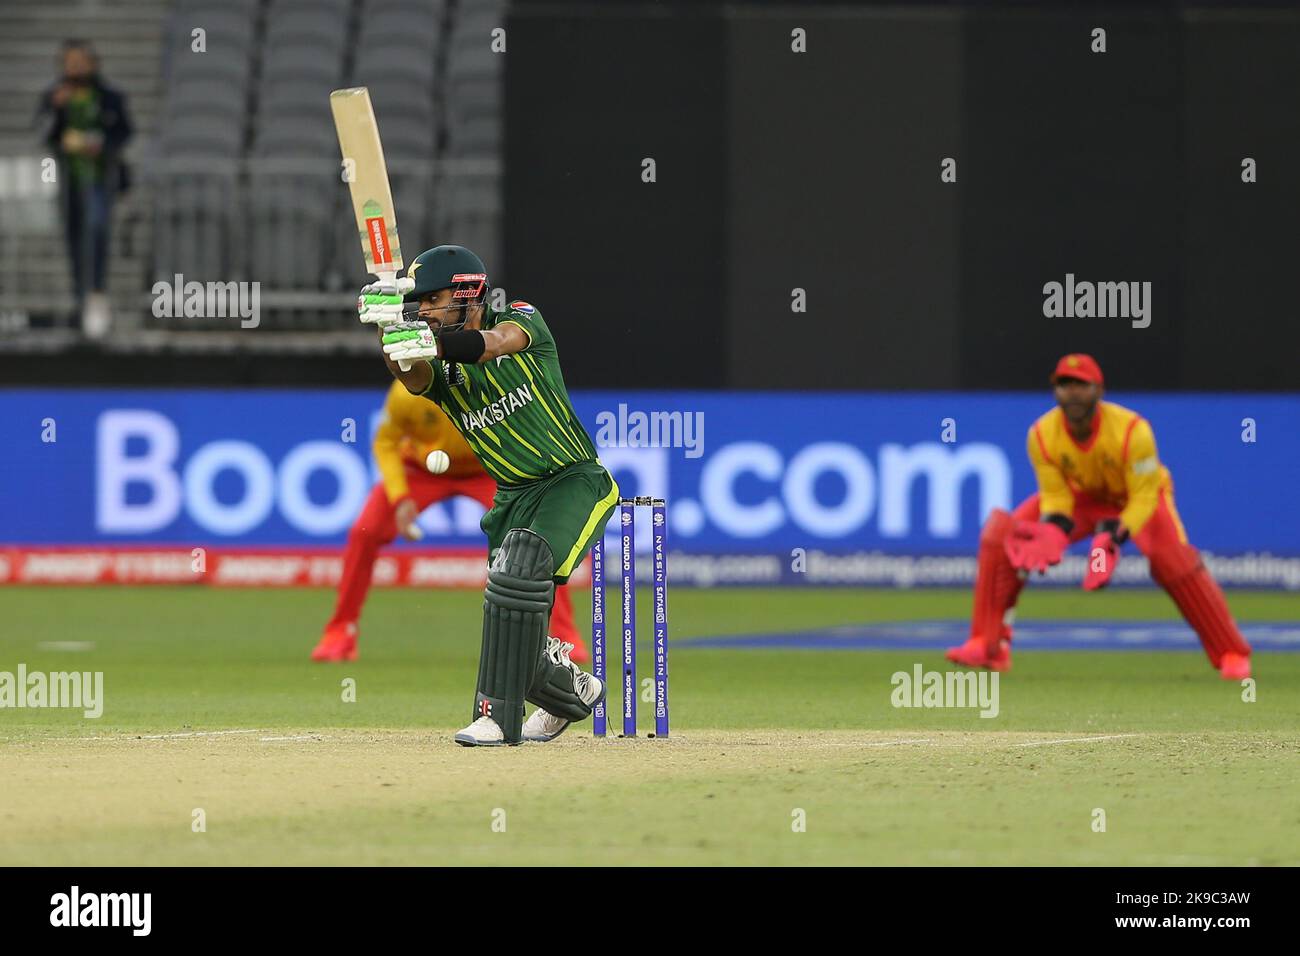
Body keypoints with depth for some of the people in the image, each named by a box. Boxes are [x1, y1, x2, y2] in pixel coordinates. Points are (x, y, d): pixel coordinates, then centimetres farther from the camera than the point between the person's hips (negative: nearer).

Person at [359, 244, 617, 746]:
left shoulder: (521, 320, -9)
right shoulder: (440, 368, -2)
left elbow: (490, 343, -33)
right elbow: (413, 376, -26)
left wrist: (430, 342, -52)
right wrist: (390, 329, -48)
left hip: (576, 483, -6)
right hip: (513, 498, 6)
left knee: (518, 572, -29)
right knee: (514, 635, 3)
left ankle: (498, 714, -27)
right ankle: (572, 691, 34)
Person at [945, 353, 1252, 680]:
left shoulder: (1132, 430, -35)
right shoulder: (1042, 435, -24)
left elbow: (1144, 497, -29)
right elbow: (1055, 495, -15)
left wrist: (1114, 537, -44)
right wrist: (1053, 533, -37)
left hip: (1142, 497, -3)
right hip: (1082, 497, 3)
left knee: (1174, 560, -29)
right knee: (1000, 536, -15)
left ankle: (1231, 654, -14)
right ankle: (988, 645, -8)